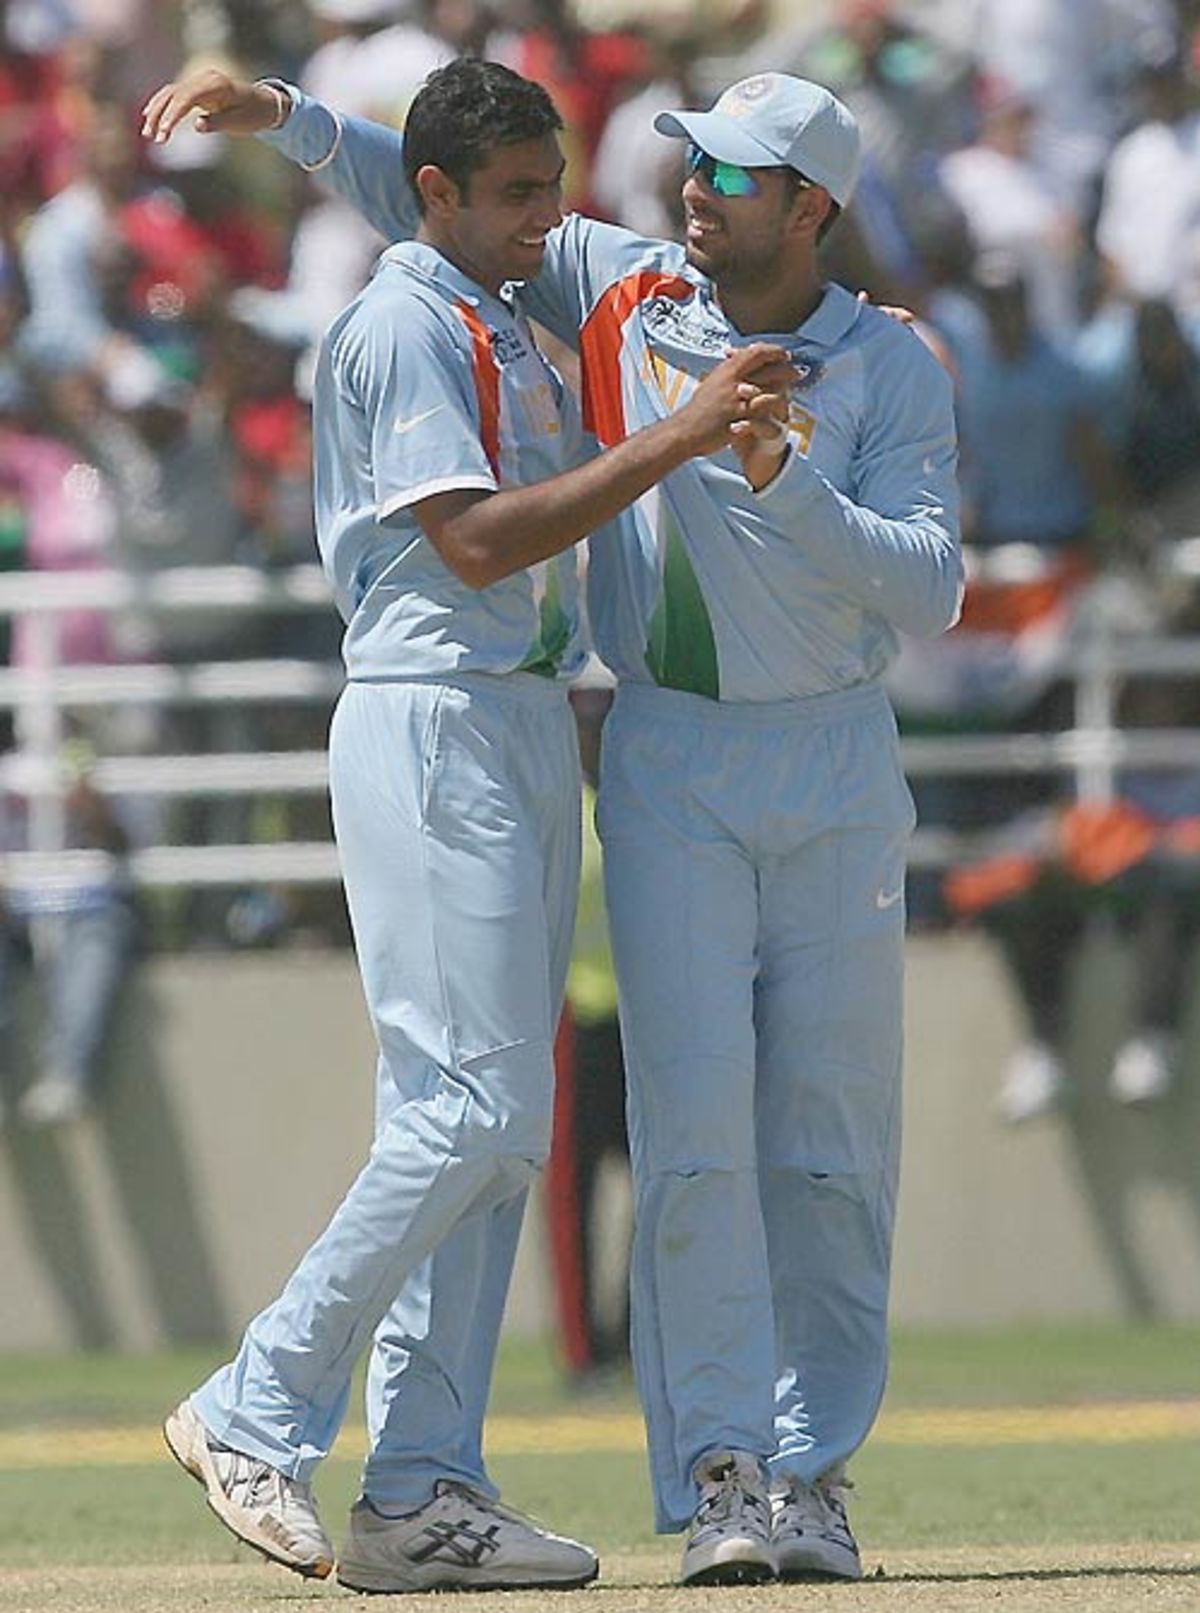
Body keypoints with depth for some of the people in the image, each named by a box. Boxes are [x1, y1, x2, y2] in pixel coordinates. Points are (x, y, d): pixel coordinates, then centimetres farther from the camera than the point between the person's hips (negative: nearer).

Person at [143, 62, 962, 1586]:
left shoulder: (892, 371, -4)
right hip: (669, 764, 0)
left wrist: (782, 484, -25)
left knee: (831, 1138, 2)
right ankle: (719, 1473, -10)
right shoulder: (621, 292, 1)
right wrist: (289, 115, -6)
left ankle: (810, 1471, 11)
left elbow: (930, 587, -13)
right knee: (694, 1120, -10)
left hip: (837, 770, 0)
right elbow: (434, 193, 7)